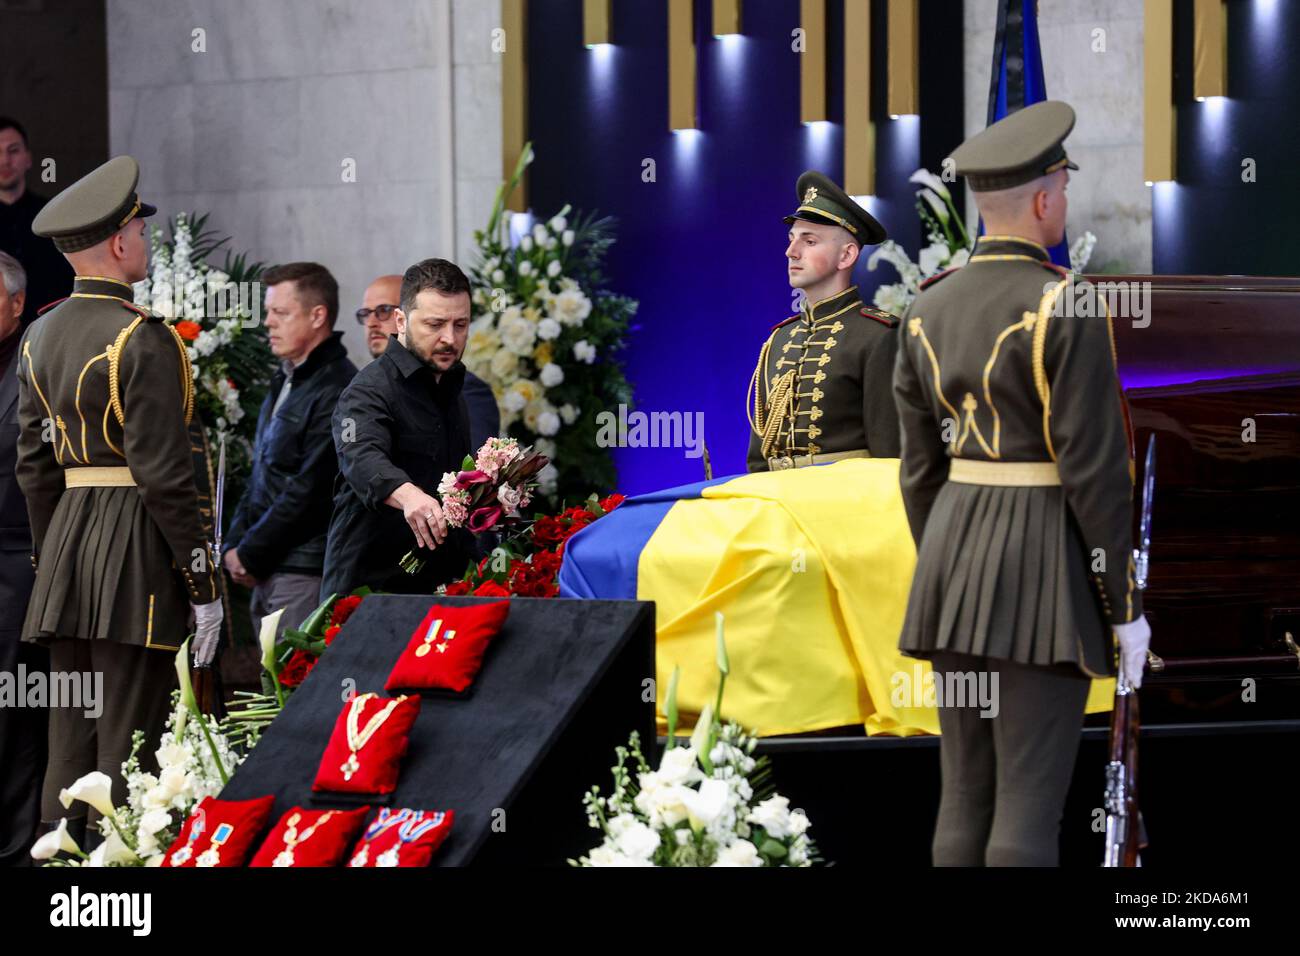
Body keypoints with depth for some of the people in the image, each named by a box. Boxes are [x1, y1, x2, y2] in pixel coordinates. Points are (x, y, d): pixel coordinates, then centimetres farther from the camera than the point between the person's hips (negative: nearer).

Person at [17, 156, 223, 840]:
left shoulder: (40, 337, 10)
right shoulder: (142, 340, -13)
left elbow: (33, 467, 14)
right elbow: (165, 474, -16)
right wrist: (203, 586, -11)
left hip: (66, 539, 7)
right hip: (138, 551, -7)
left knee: (69, 740, 10)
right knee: (128, 750, -4)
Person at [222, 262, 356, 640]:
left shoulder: (336, 391, -13)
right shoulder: (284, 382, 18)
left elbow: (310, 491, -17)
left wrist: (249, 554, -10)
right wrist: (235, 546, 10)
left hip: (305, 577, -9)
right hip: (268, 573, 9)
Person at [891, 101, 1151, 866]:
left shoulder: (930, 310, 6)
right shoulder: (1070, 309, -15)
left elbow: (923, 466, 11)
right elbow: (1096, 469, -16)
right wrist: (1126, 605, -8)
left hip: (957, 555, 7)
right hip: (1048, 567, -7)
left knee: (968, 794, 11)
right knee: (1031, 802, -4)